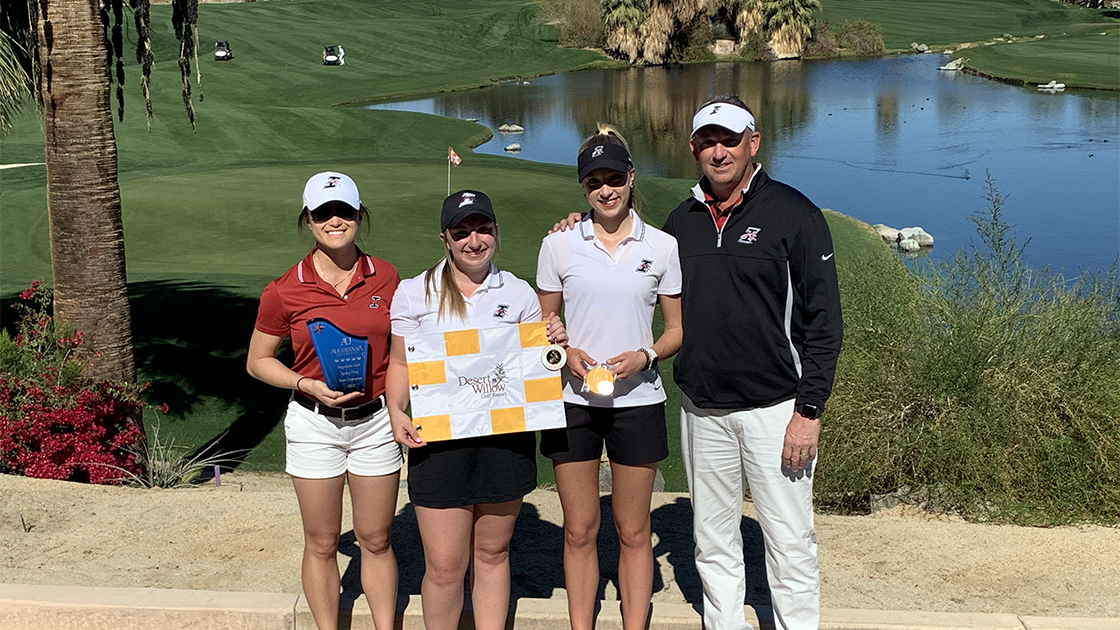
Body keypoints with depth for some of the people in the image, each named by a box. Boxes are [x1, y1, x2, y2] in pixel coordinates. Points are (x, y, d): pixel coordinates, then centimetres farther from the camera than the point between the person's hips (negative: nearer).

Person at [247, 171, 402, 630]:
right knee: (322, 543, 8)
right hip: (314, 424, -1)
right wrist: (307, 385, -14)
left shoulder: (386, 278, 0)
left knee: (376, 540, 11)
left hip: (375, 420, 2)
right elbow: (258, 361, 3)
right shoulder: (285, 291, -7)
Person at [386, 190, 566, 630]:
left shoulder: (519, 294, 7)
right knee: (445, 565, 0)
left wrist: (554, 344, -7)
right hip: (439, 439, -2)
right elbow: (401, 363, 5)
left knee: (492, 552, 14)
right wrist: (396, 412, -11)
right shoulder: (415, 293, 2)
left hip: (506, 438, 2)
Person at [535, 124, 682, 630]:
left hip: (637, 401, 0)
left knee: (633, 531, 9)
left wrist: (645, 356, -14)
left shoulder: (662, 247, 0)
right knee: (579, 530, 8)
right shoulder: (559, 245, 1)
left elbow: (679, 328, 5)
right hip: (572, 402, 1)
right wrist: (565, 354, -12)